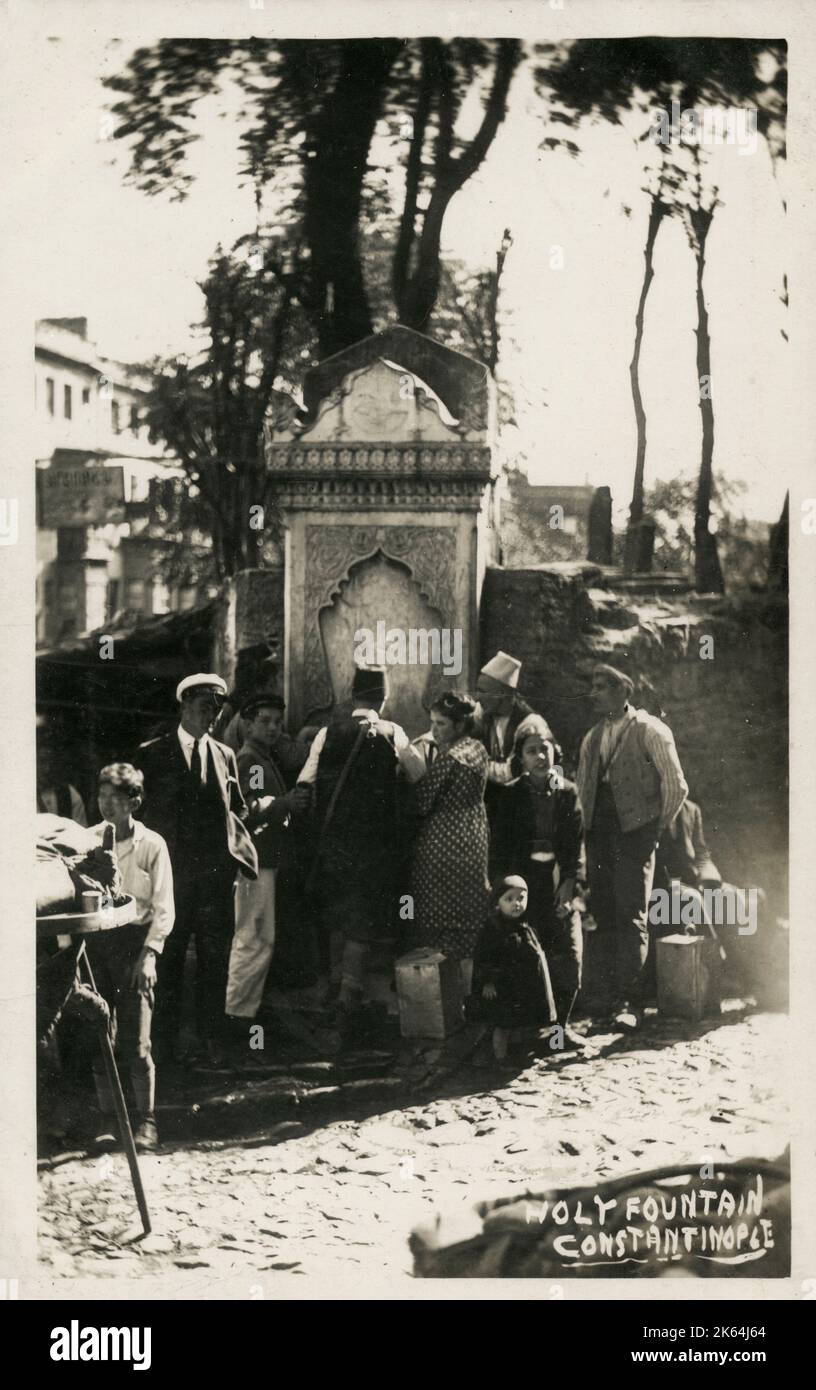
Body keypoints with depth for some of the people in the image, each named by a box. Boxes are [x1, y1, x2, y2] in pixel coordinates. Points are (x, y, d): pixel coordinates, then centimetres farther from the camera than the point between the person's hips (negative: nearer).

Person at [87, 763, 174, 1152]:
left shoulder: (151, 845, 0)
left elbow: (163, 909, -1)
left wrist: (150, 953, -12)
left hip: (132, 942, -3)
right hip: (93, 941, 3)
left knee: (135, 1041, -6)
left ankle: (146, 1123, 2)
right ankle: (107, 1119, 13)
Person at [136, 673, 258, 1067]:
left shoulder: (225, 755, 15)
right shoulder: (152, 754, 4)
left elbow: (238, 810, 20)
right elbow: (144, 812, 3)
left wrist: (236, 842, 3)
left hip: (216, 870, 3)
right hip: (173, 868, -3)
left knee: (215, 958, 4)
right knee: (168, 957, 1)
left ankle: (211, 1040, 11)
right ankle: (166, 1042, 10)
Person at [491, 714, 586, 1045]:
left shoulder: (567, 792, 6)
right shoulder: (511, 795, 2)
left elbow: (577, 842, 4)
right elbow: (499, 845, 2)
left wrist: (571, 881, -7)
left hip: (559, 884, 2)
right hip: (523, 882, -2)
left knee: (569, 955, -6)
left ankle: (560, 1023, 8)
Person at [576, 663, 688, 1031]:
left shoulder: (650, 731, -2)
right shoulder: (592, 738, 16)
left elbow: (676, 787, -2)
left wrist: (656, 828, -1)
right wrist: (587, 828, 14)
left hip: (634, 835, -6)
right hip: (599, 836, 6)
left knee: (631, 918, -12)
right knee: (603, 918, 5)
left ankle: (630, 1004, -12)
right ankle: (612, 998, 11)